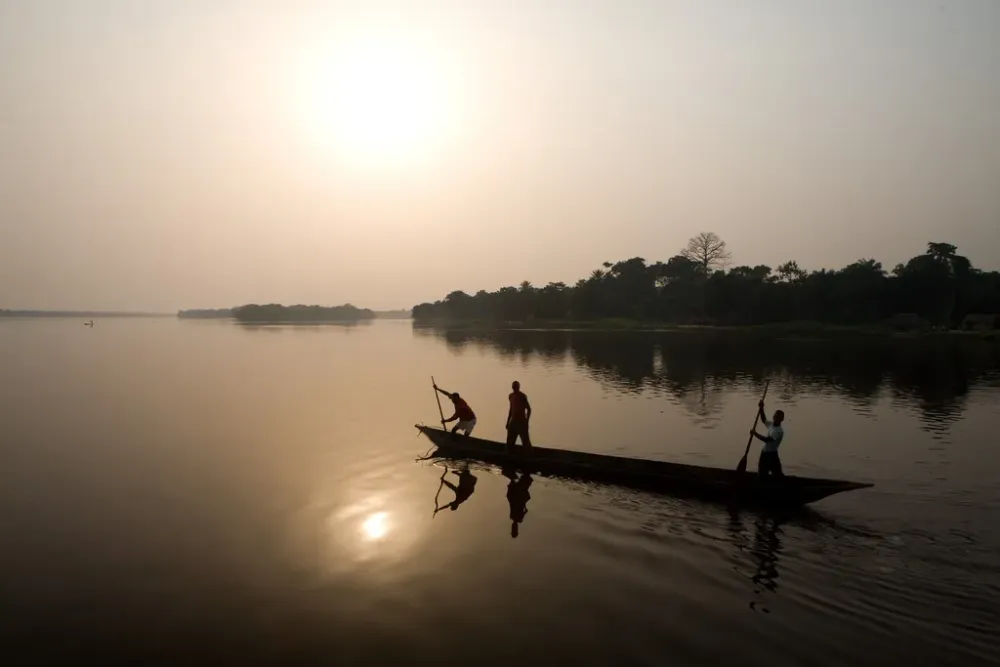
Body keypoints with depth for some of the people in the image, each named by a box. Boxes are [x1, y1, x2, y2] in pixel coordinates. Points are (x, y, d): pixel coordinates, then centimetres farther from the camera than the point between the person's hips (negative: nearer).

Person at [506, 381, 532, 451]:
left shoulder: (522, 396, -9)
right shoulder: (511, 396, 12)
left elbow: (529, 409, -10)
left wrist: (526, 421, -16)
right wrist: (508, 421, 17)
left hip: (521, 421, -7)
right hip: (513, 421, 7)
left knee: (525, 441, -8)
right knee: (509, 441, 7)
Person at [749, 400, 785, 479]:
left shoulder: (779, 430, -23)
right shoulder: (772, 424, 3)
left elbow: (767, 439, -30)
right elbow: (764, 420, 22)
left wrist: (755, 434, -25)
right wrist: (761, 409, 8)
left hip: (772, 455, -9)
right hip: (764, 452, 9)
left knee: (778, 475, -5)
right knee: (762, 474, 18)